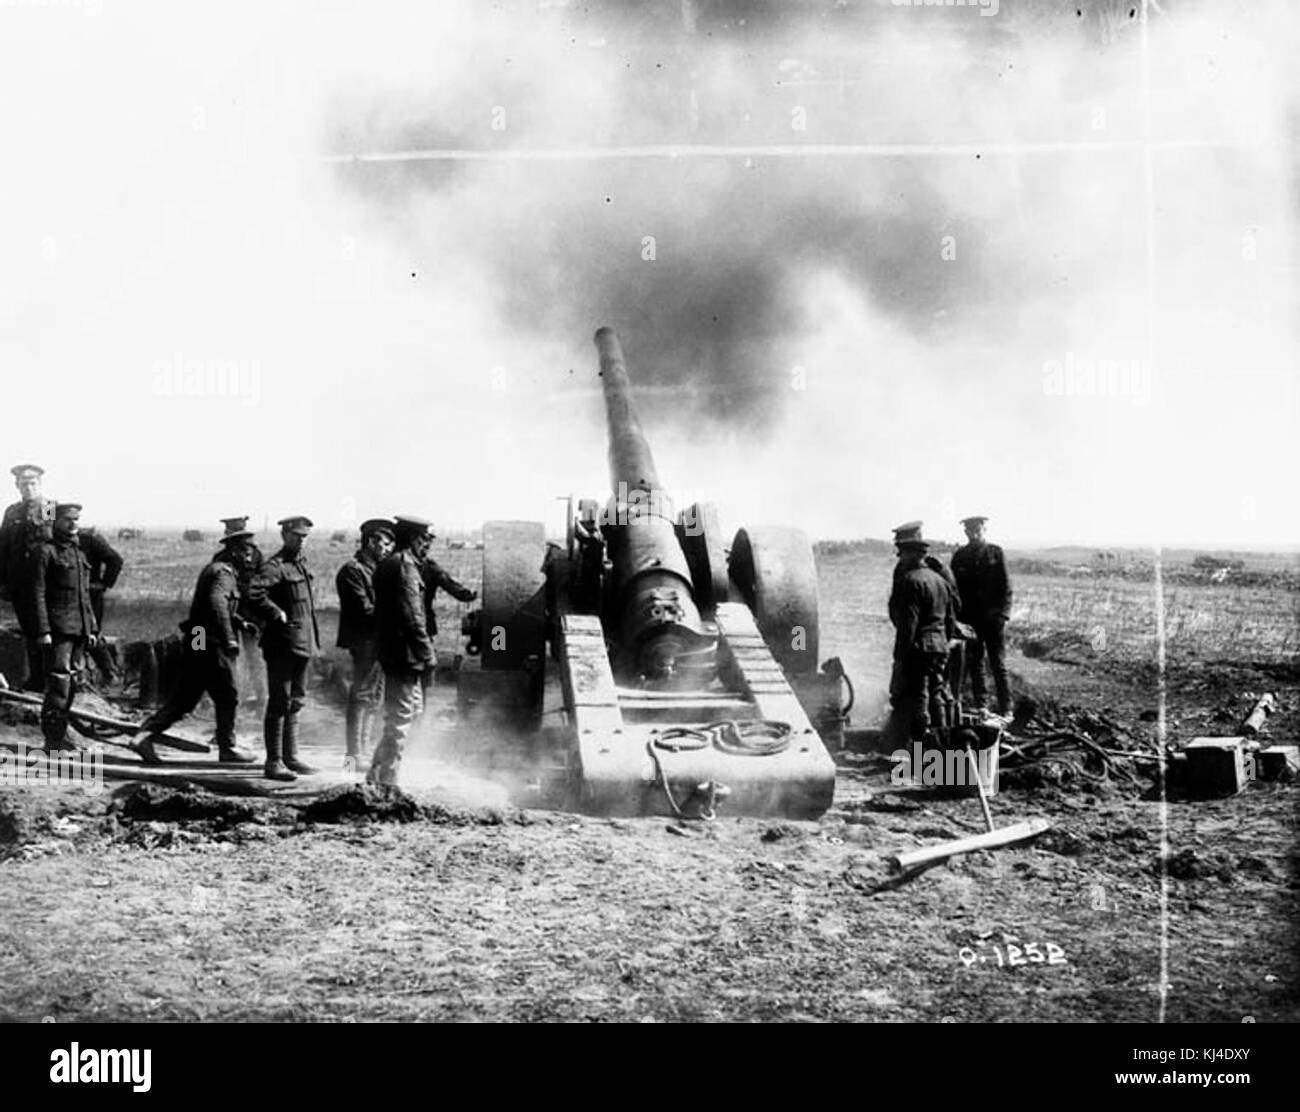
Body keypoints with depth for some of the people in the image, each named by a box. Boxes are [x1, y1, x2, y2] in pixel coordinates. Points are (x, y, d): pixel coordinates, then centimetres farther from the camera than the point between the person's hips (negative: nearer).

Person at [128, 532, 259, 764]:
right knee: (228, 695, 3)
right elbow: (217, 603, -31)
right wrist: (229, 638, -34)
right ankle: (227, 747, 12)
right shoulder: (223, 573, -13)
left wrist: (240, 623, 21)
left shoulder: (216, 569, 19)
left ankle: (145, 734, 2)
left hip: (195, 644, 10)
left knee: (184, 697, 9)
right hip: (210, 645, -10)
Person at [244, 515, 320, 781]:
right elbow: (254, 594, -30)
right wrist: (278, 615, -20)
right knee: (279, 703, -5)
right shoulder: (275, 567, -14)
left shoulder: (301, 563, 14)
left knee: (296, 702, 14)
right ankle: (274, 762, -2)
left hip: (303, 643, 9)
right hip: (283, 643, -9)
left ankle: (291, 757, 23)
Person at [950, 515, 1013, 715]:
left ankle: (1006, 709, 3)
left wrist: (1003, 614, -9)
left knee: (998, 665, -1)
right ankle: (980, 708, 11)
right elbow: (954, 588, 9)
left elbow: (1005, 586, 1)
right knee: (975, 665, 5)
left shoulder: (995, 553, 2)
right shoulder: (960, 556, 7)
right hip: (969, 620, 2)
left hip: (992, 618, -2)